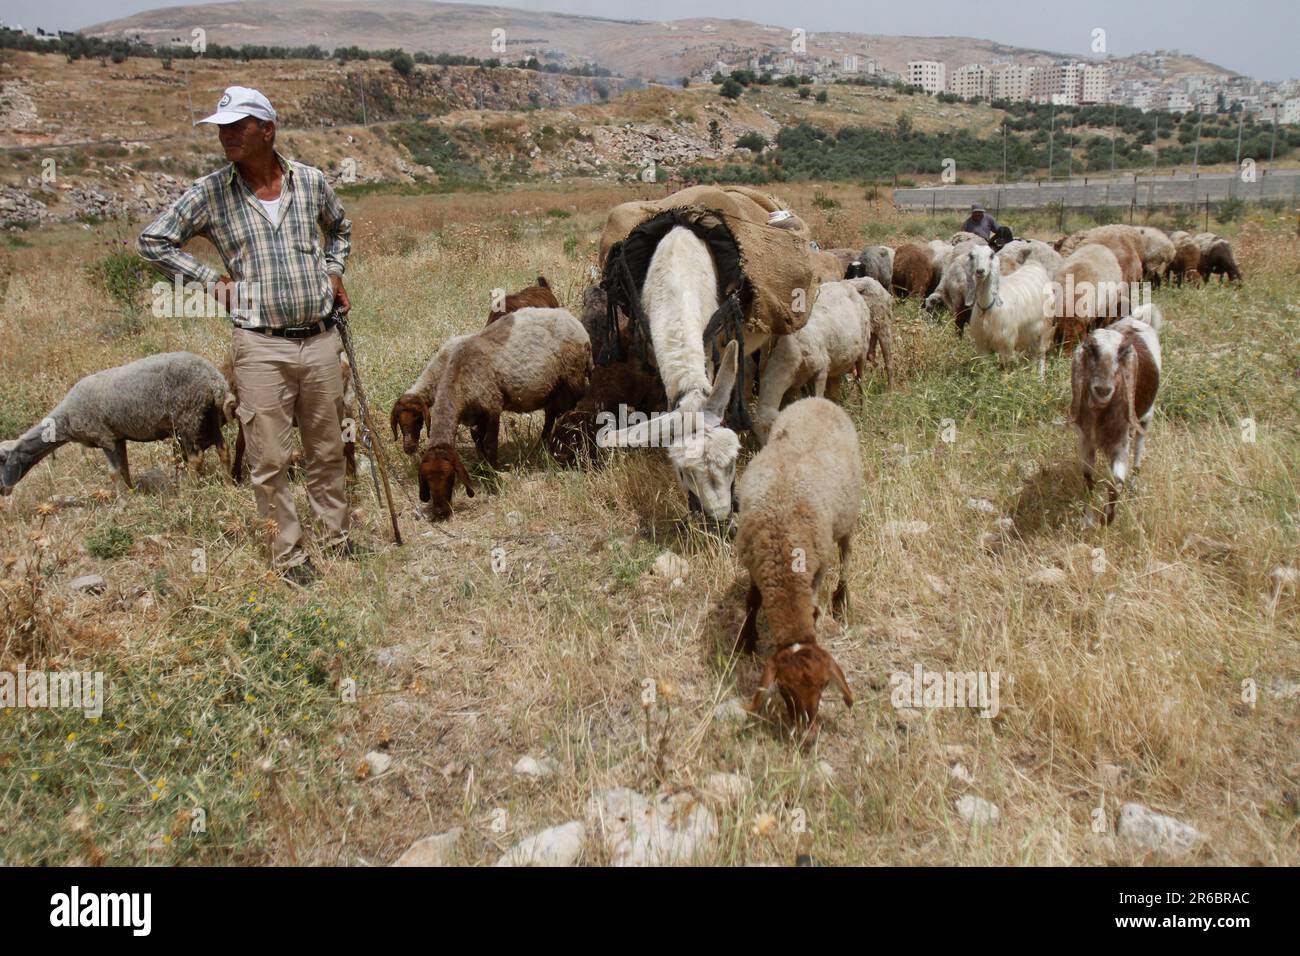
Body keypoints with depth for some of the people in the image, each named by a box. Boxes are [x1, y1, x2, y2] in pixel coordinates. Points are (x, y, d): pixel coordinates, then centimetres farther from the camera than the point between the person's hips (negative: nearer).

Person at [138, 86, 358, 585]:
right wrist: (212, 280, -1)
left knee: (328, 448, 13)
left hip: (321, 338, 2)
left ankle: (338, 535, 30)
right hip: (261, 346, -2)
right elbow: (152, 241, 5)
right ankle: (288, 554, 16)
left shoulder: (310, 181, 4)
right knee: (271, 459, 2)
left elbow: (339, 228, 25)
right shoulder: (210, 192, -2)